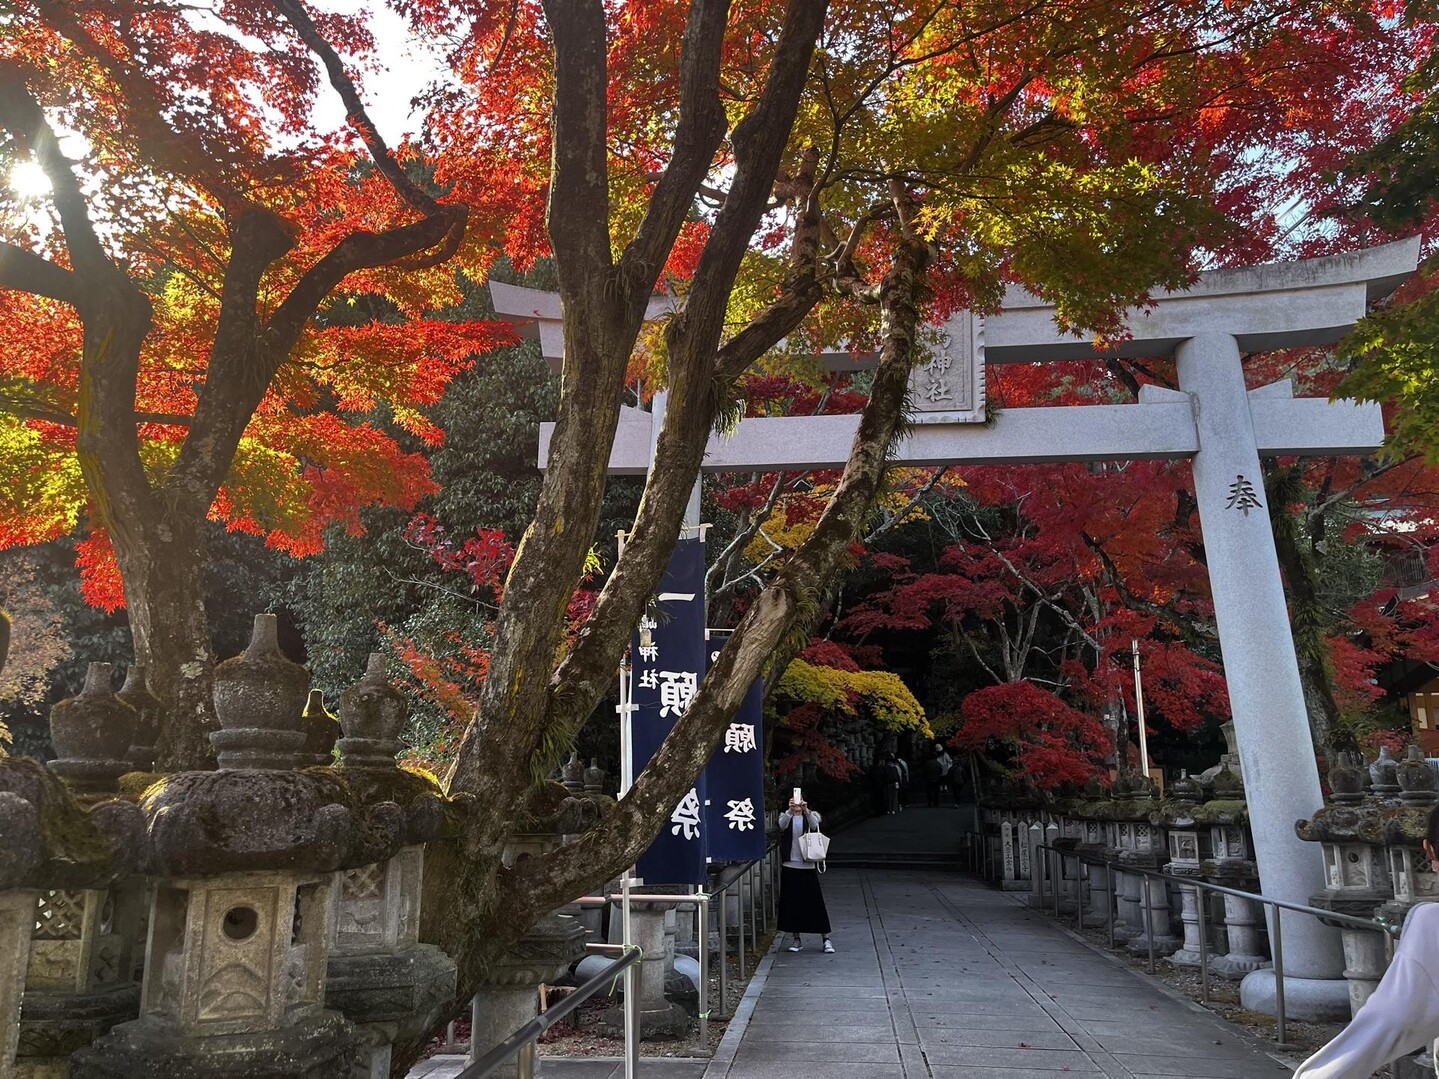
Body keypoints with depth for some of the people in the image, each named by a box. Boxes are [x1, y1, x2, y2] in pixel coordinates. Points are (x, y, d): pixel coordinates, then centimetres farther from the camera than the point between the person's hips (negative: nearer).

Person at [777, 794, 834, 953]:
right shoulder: (786, 816, 5)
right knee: (791, 902, 4)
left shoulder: (811, 815, 5)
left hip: (808, 865, -1)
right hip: (790, 865, 1)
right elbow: (782, 825, -19)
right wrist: (790, 810, -38)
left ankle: (826, 939, 4)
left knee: (815, 901, -2)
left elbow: (814, 825, -18)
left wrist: (806, 811, -37)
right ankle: (796, 939, 15)